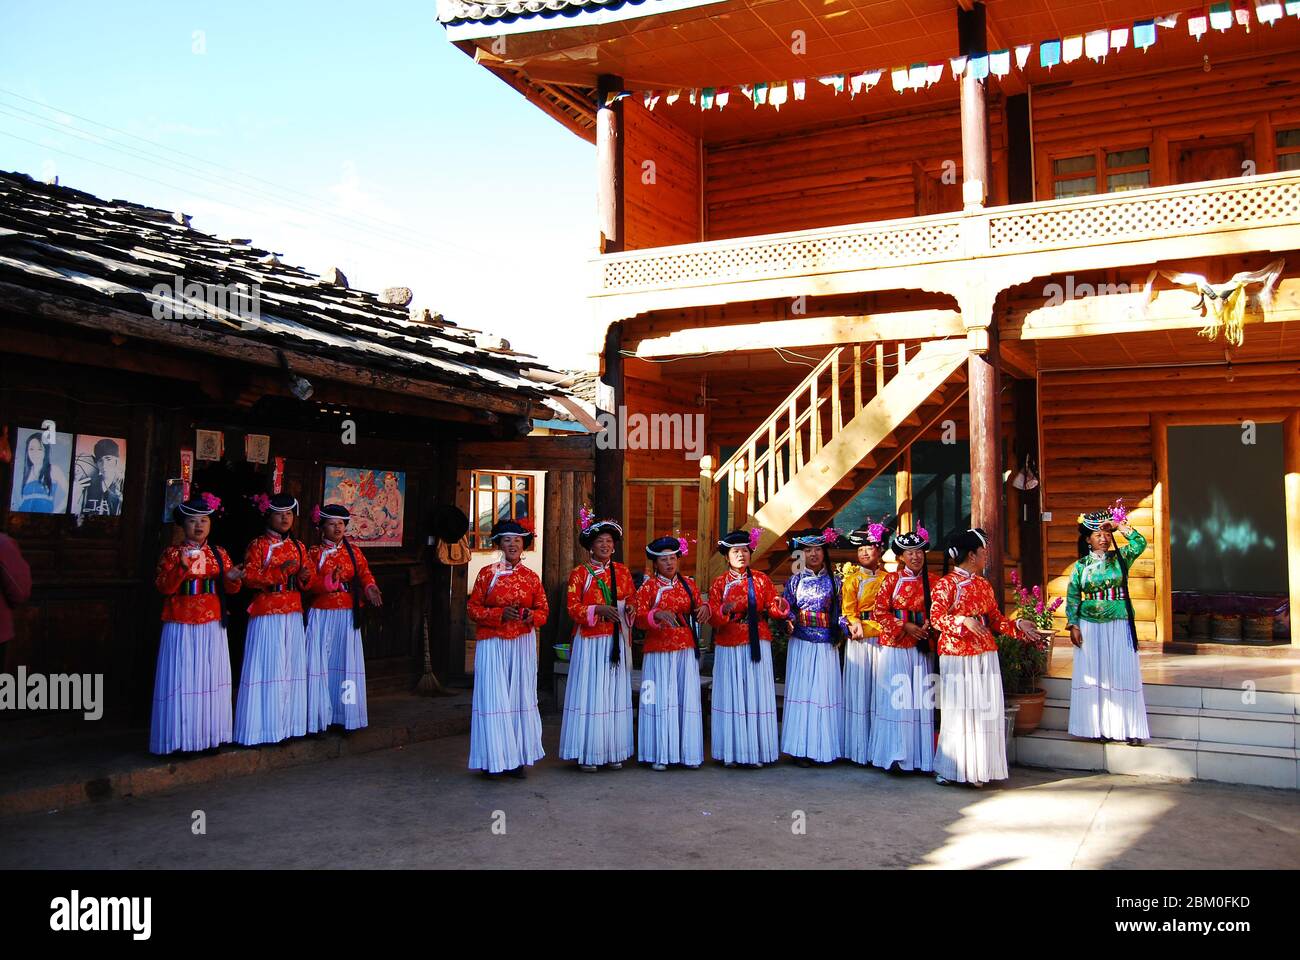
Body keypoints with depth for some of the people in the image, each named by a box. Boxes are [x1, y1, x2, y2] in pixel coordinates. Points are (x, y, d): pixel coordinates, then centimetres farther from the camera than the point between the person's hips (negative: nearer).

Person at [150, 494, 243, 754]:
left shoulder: (219, 554, 10)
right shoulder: (172, 553, 0)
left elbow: (230, 590, 12)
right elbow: (163, 587, -9)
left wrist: (232, 579, -11)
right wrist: (182, 567, -23)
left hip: (212, 626, 3)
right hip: (181, 627, -3)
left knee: (211, 679, 5)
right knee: (182, 680, -4)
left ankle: (210, 734, 13)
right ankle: (180, 738, 2)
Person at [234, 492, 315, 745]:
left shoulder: (298, 546, 14)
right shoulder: (258, 545, -2)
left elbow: (306, 583, 17)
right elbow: (250, 577, -12)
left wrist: (305, 577, -5)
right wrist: (279, 571, -23)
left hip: (293, 614, 5)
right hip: (266, 615, -5)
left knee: (292, 667, 6)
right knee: (266, 669, -6)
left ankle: (289, 723, 14)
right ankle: (262, 728, 1)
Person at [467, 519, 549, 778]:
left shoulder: (531, 577, 8)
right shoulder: (487, 573, 1)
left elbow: (543, 610, 11)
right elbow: (473, 609, 0)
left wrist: (531, 616, -11)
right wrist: (500, 614, -14)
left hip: (523, 643, 2)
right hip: (493, 644, -2)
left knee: (520, 696, 4)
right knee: (493, 698, -4)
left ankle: (517, 758, 12)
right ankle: (493, 759, 4)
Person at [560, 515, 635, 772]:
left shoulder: (622, 571, 11)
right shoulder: (580, 573, 1)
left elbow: (632, 599, 15)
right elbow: (573, 608, -4)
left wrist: (630, 609, -7)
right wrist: (598, 610, -19)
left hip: (616, 642, 4)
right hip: (589, 642, -3)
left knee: (615, 695, 5)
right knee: (589, 694, -4)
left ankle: (613, 752, 12)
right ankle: (587, 754, 2)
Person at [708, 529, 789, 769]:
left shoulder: (761, 579, 6)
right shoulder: (719, 584, 4)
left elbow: (774, 609, 2)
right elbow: (713, 618, -2)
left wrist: (780, 605, -20)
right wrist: (724, 611, -23)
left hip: (756, 646, 0)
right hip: (729, 647, 0)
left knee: (756, 695, 1)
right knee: (731, 696, 1)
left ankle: (756, 751, 8)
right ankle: (731, 752, 8)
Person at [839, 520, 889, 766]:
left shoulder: (888, 577, 11)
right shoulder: (852, 578, 6)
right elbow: (847, 609, 0)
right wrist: (854, 624, -18)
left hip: (884, 638, 2)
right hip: (860, 638, -2)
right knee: (860, 690, 0)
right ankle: (860, 748, 7)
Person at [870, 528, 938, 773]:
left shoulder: (932, 581, 7)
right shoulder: (891, 580, 0)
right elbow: (880, 613, -2)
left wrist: (928, 625, -8)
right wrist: (905, 626, -12)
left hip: (921, 648, 2)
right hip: (894, 646, -2)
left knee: (920, 700, 2)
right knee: (895, 701, -3)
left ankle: (920, 756, 9)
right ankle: (894, 755, 2)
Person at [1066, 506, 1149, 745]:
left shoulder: (1121, 557, 4)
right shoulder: (1081, 565, 3)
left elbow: (1140, 543, -14)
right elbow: (1072, 596, 2)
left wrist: (1120, 526, -12)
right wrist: (1073, 625, -5)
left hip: (1119, 625, 0)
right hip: (1089, 626, 1)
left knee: (1122, 675, -1)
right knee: (1093, 676, 3)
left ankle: (1129, 729, 5)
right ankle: (1097, 727, 11)